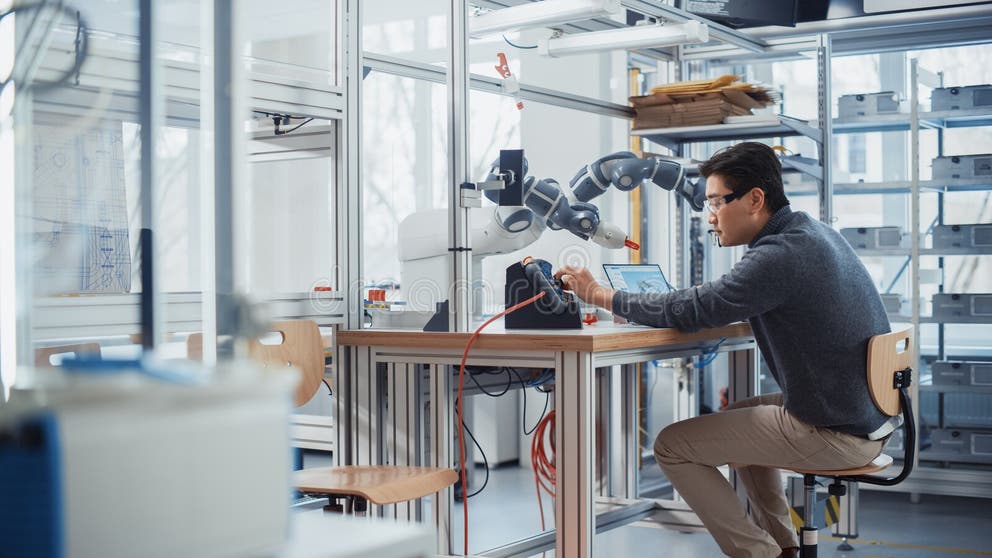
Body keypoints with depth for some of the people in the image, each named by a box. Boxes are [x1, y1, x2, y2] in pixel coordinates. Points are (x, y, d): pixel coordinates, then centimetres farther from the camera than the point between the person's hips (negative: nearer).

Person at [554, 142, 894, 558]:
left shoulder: (780, 255, -23)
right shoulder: (812, 232, 9)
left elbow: (689, 311, -23)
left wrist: (599, 294, -11)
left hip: (836, 435, -10)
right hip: (870, 417, 10)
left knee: (672, 446, -5)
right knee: (738, 414, 32)